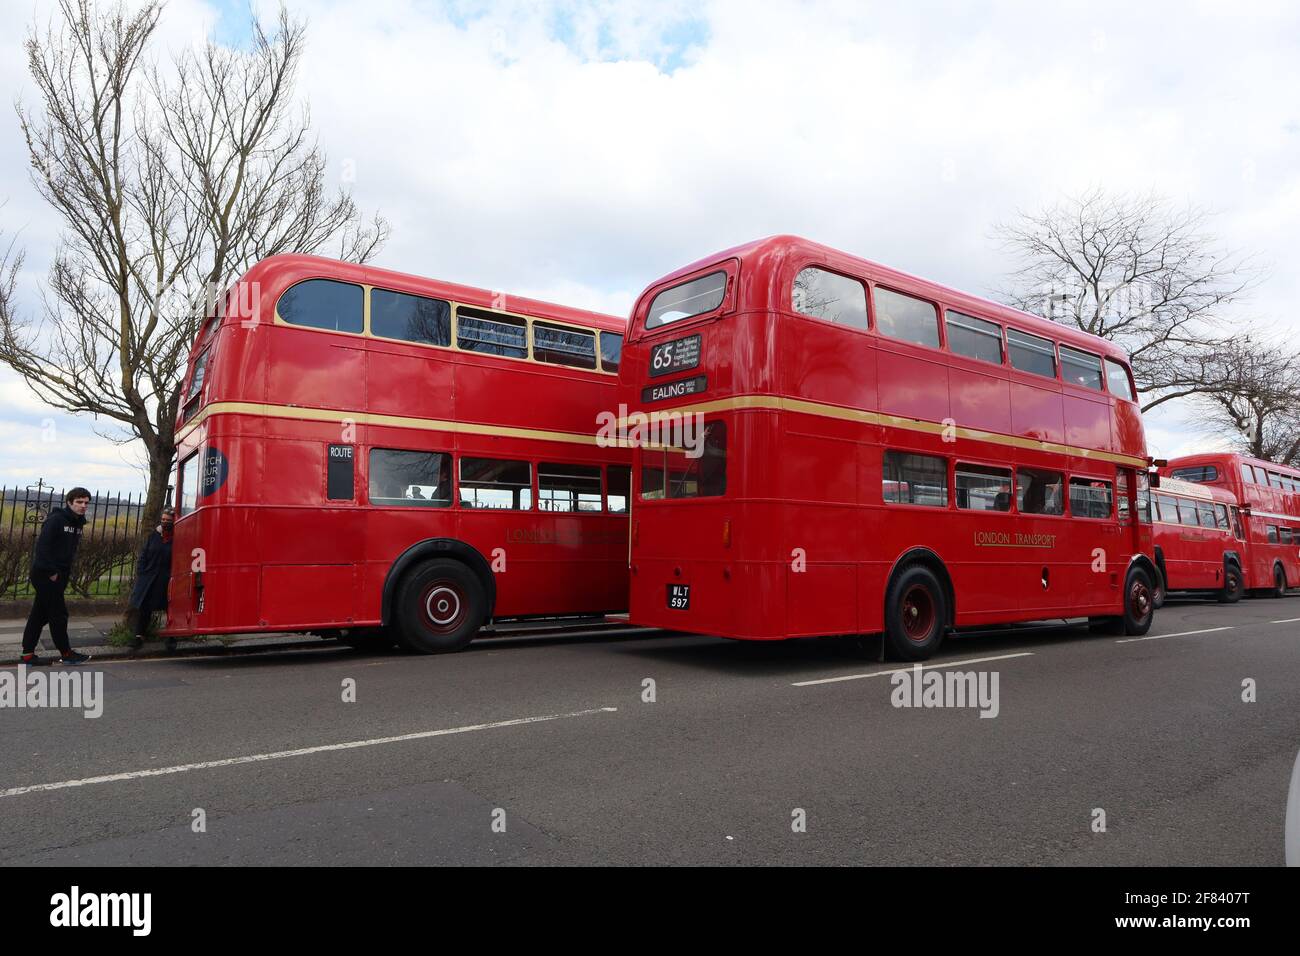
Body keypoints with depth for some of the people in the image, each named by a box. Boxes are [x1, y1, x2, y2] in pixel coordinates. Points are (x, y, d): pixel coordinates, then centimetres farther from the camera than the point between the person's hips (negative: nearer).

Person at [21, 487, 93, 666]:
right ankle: (66, 653, 9)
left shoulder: (78, 523, 11)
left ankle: (28, 654, 19)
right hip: (45, 575, -8)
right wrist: (51, 572, -20)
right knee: (58, 614, 0)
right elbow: (42, 545, -20)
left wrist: (67, 572, 9)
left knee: (40, 614, 12)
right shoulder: (56, 519, -15)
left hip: (59, 575, 8)